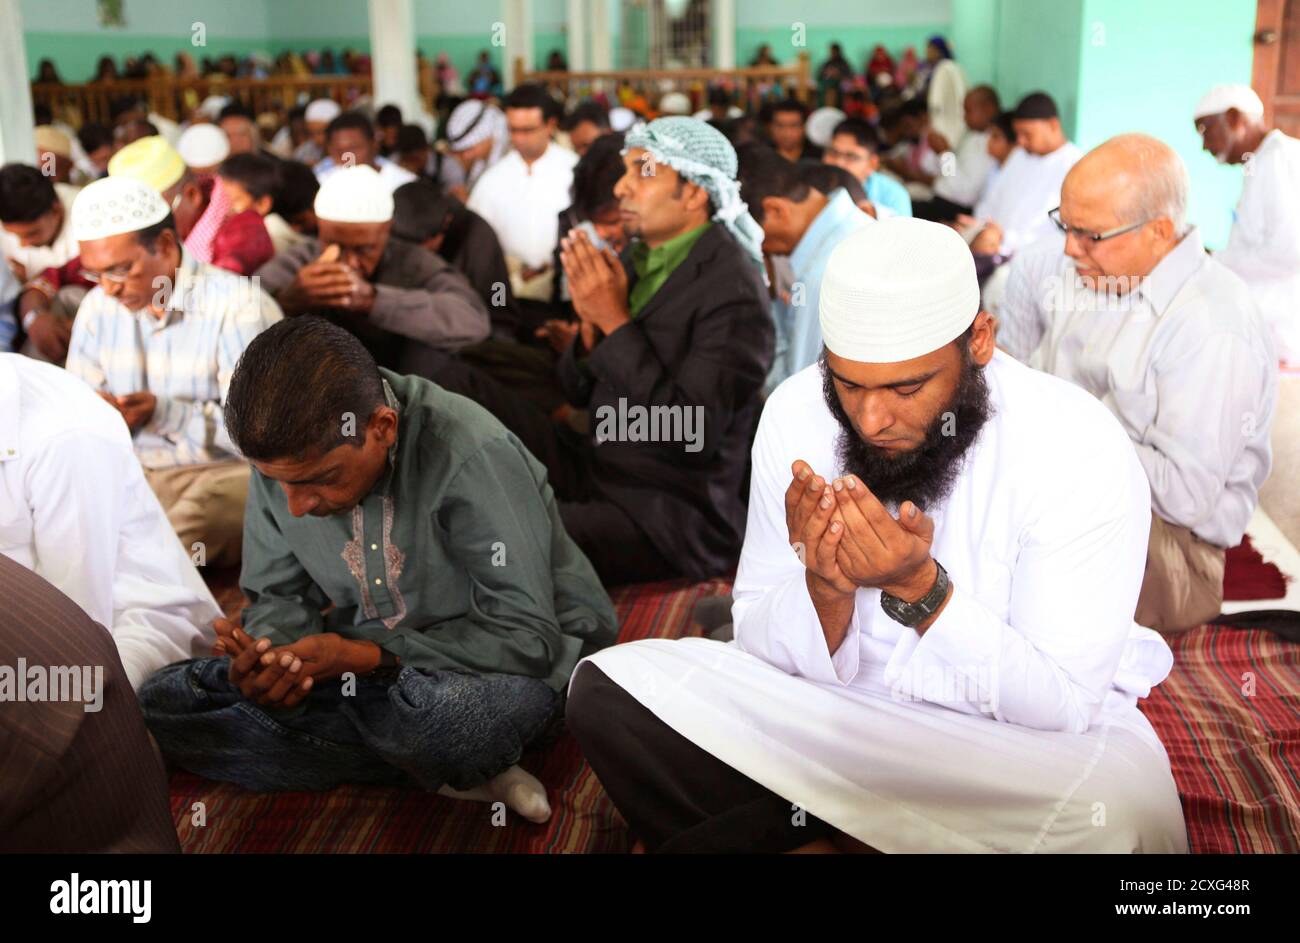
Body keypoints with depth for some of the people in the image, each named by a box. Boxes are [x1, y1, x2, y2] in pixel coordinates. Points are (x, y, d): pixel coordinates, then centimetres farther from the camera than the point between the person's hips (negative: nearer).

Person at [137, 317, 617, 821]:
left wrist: (366, 657, -30)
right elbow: (281, 597, 3)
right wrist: (270, 657, -22)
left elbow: (528, 637, -23)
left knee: (446, 706, -43)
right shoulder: (286, 456, -8)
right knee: (161, 703, -7)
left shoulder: (472, 457, -27)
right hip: (371, 663, 7)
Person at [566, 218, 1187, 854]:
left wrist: (920, 588, -32)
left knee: (1118, 810, -36)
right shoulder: (795, 415, -11)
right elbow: (764, 645, -6)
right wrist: (826, 587, -29)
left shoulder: (1082, 452, -20)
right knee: (606, 688, -14)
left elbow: (1064, 702, -19)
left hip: (1018, 736, -2)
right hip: (836, 708, 3)